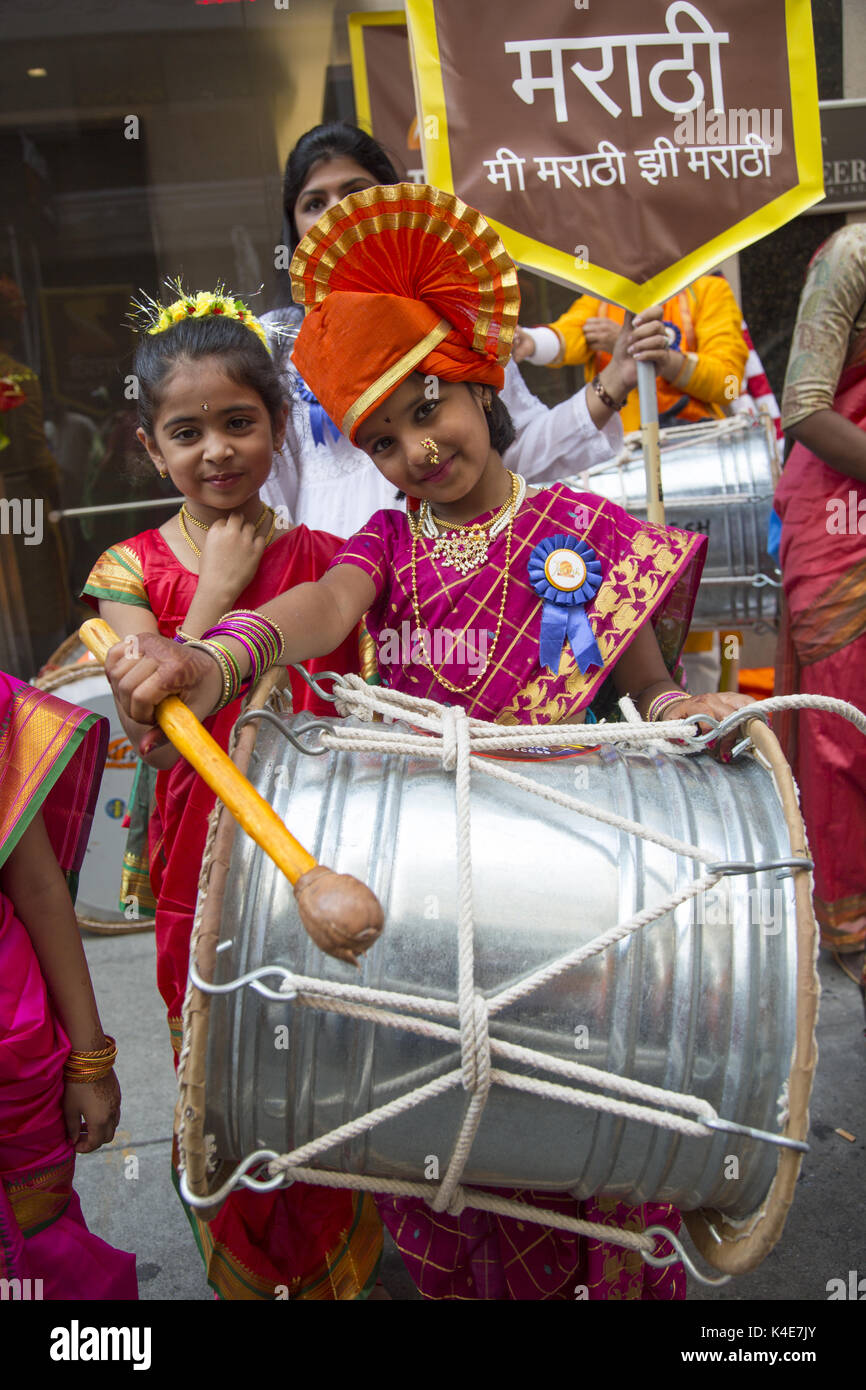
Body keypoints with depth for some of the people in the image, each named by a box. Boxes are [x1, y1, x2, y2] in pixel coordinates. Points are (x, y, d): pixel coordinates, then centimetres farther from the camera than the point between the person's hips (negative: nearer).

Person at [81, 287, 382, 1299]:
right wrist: (216, 590, -16)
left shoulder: (319, 561, -4)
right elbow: (151, 730, -15)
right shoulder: (131, 570, -4)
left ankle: (340, 1267, 40)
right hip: (199, 868, 1)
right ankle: (246, 1273, 44)